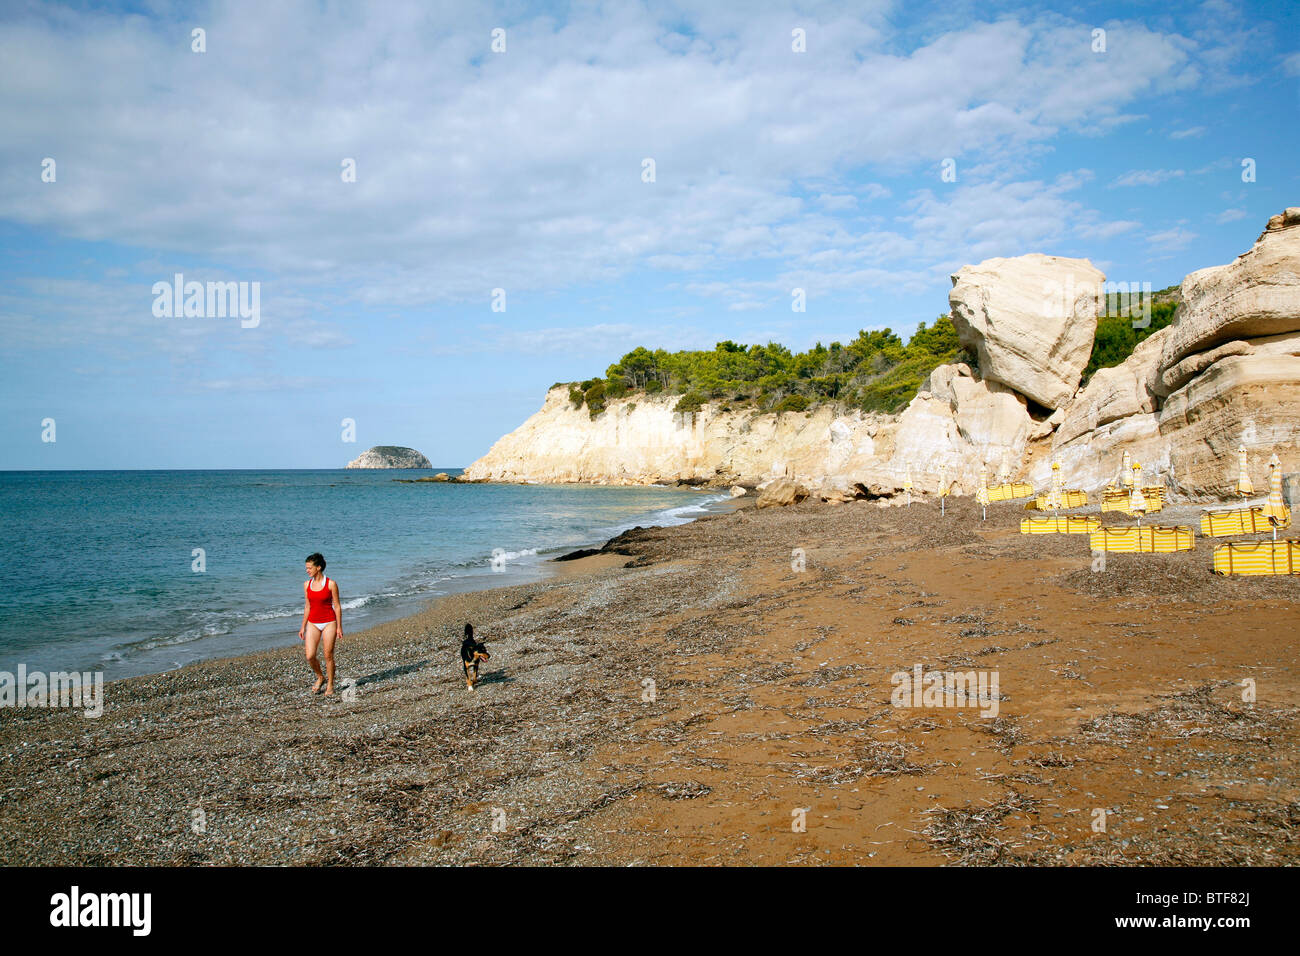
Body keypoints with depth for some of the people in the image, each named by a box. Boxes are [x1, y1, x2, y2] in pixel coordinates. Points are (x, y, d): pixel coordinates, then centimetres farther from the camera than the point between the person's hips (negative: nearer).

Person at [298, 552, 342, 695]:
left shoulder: (331, 584, -8)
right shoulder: (307, 584, 5)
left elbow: (337, 606, -5)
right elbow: (307, 606, 12)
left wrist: (339, 627, -7)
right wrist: (303, 627, 11)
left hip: (329, 623, -4)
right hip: (313, 623, 4)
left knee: (328, 656, 0)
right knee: (310, 656, -5)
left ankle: (330, 685, 16)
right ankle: (320, 677, 22)